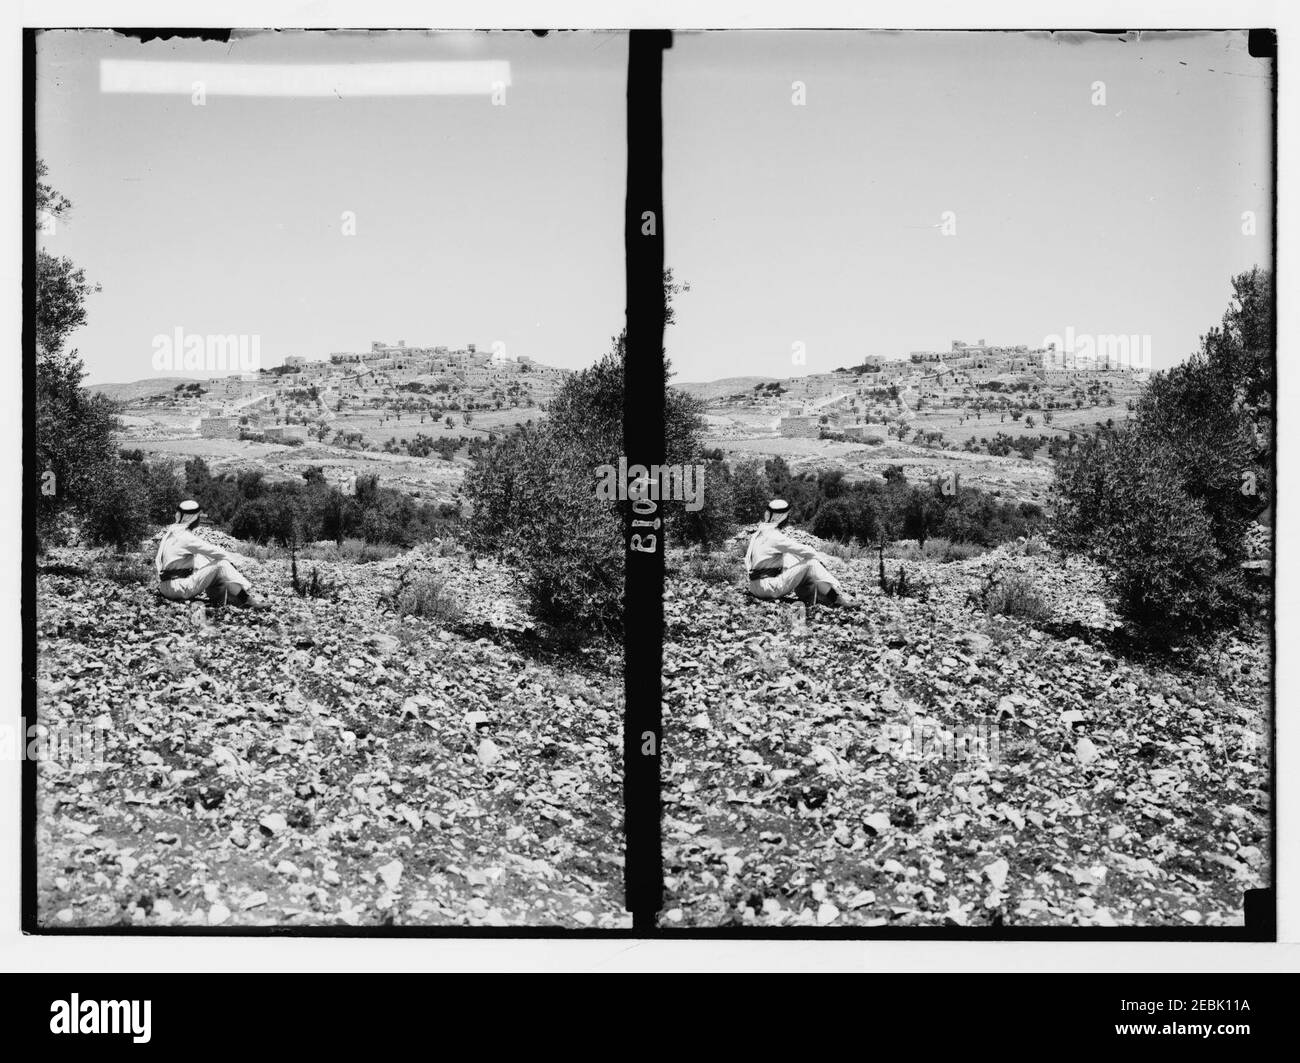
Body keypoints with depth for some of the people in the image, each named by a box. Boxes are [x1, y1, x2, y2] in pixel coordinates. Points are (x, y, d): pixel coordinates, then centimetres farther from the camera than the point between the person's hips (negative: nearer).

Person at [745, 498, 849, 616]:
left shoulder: (760, 533, 13)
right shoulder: (774, 536, -16)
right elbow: (804, 551, -13)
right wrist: (819, 559, 5)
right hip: (767, 587, -9)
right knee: (811, 564, -9)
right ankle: (837, 595, -3)